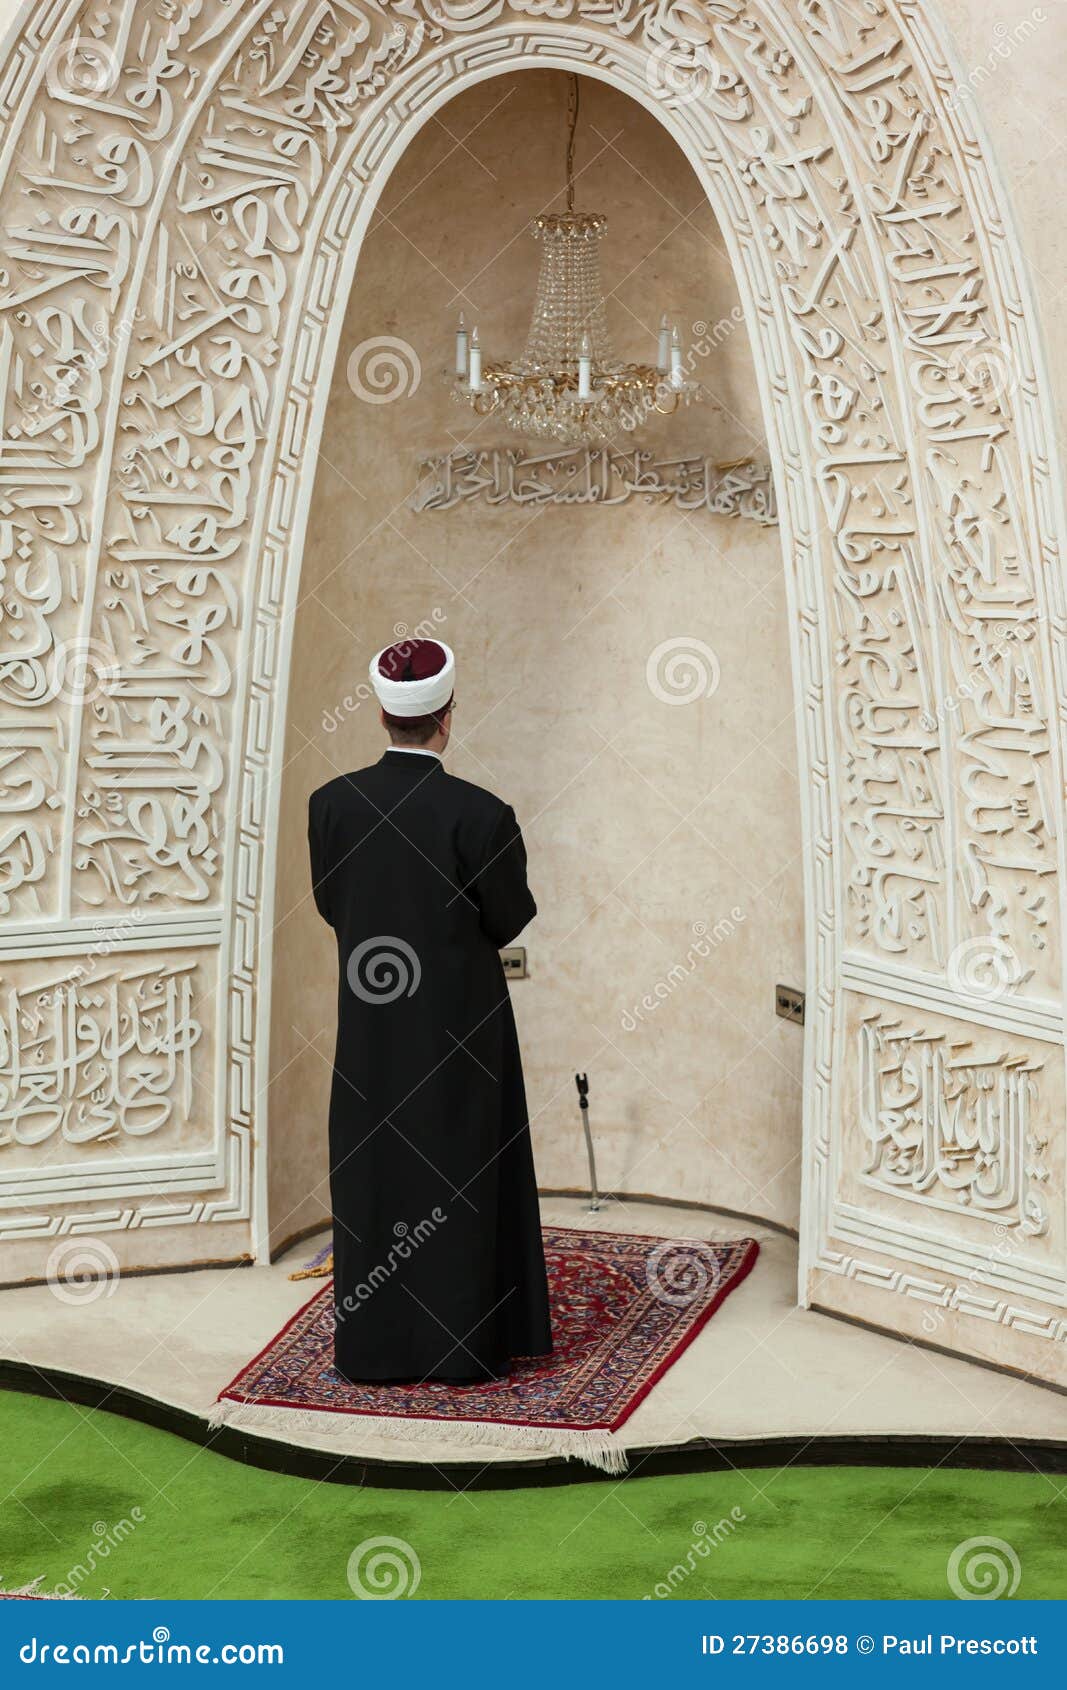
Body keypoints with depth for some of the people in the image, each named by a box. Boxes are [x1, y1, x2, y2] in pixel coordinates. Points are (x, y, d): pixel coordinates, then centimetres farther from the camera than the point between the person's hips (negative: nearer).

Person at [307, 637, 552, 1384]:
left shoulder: (333, 803, -8)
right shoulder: (480, 814, -19)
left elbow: (331, 905, 3)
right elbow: (509, 919, -10)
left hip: (370, 1021, 3)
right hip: (457, 1020, -3)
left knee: (372, 1168, 13)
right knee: (458, 1173, 10)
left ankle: (372, 1344, 21)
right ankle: (462, 1342, 19)